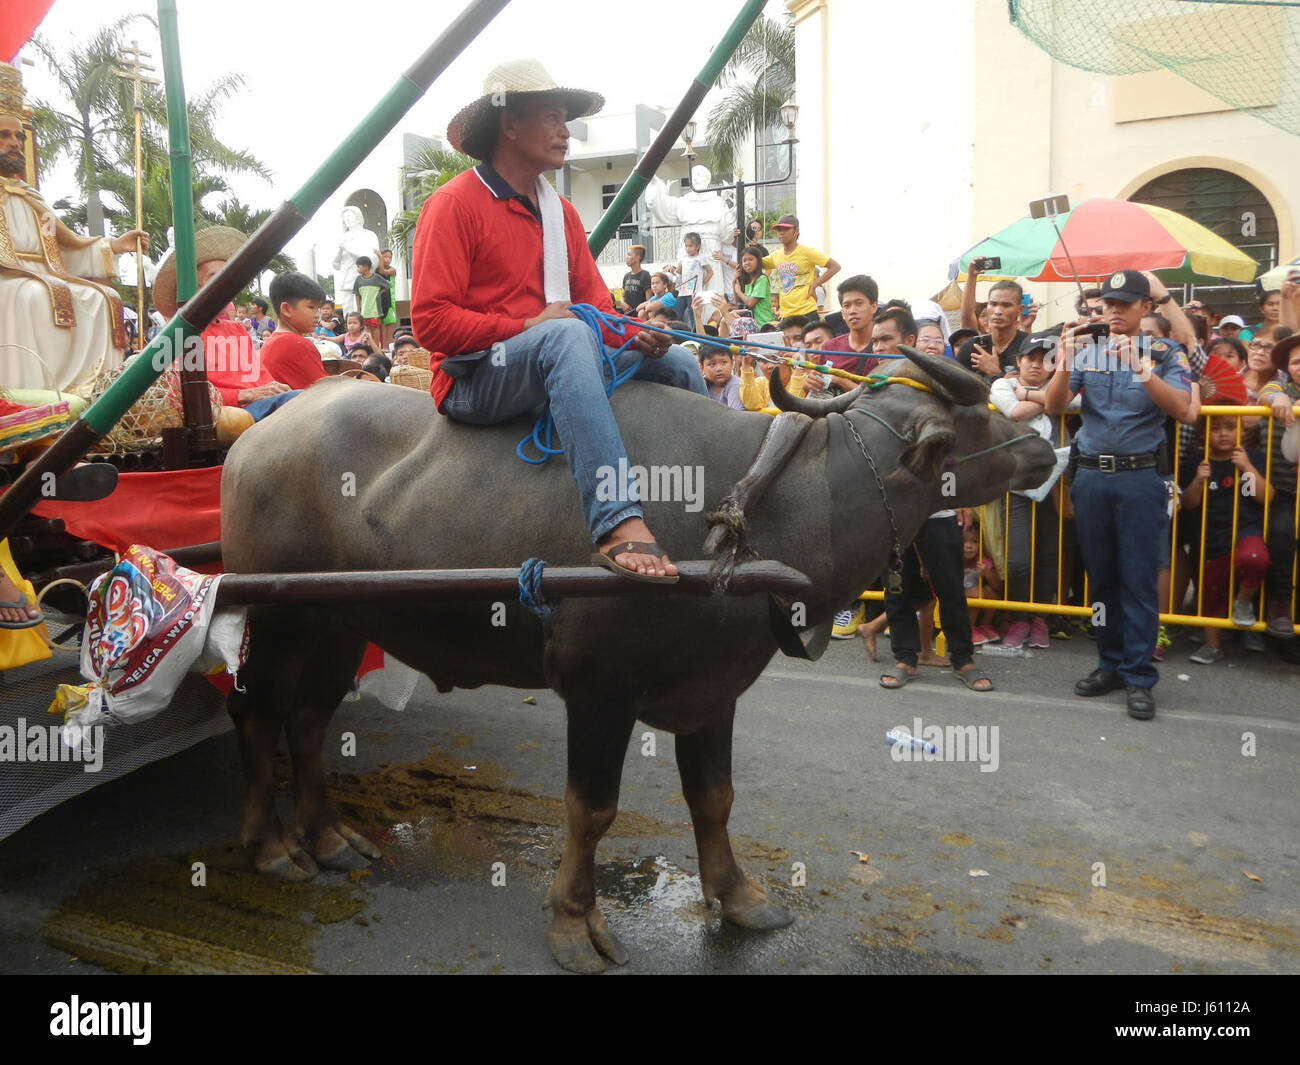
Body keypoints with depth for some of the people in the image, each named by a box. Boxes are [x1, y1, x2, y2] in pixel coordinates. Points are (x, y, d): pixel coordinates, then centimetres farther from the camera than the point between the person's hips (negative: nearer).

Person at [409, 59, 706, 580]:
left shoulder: (559, 211, 16)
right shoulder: (455, 204, -7)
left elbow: (596, 305, 12)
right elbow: (430, 320, -15)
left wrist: (636, 333, -9)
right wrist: (527, 326, -21)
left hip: (551, 368, 8)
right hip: (472, 380, -8)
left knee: (676, 362, 2)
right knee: (568, 334, -37)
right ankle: (618, 525, -49)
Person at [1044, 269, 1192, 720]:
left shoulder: (1164, 354, 3)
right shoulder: (1086, 352, 9)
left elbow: (1180, 407, -12)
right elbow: (1053, 405, -3)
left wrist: (1141, 369, -25)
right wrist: (1066, 361, -19)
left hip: (1139, 479, -3)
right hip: (1092, 476, 3)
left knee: (1139, 578, -3)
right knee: (1101, 576, 10)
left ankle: (1139, 676, 3)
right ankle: (1111, 664, 21)